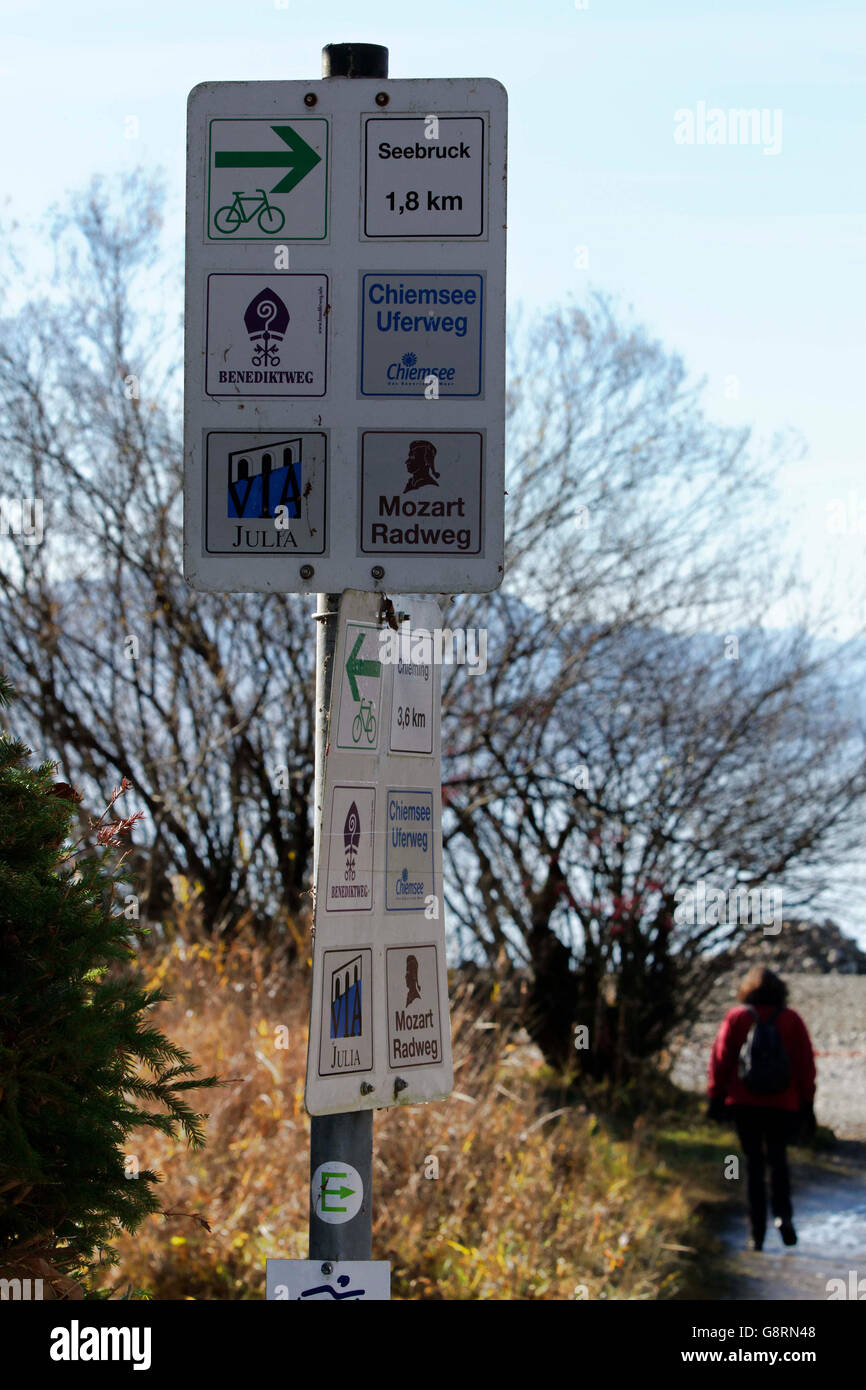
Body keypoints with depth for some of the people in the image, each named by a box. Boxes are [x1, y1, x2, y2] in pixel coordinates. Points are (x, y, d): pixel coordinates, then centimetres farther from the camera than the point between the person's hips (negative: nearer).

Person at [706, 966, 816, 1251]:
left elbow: (720, 1059, -1)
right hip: (783, 1105, 1)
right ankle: (783, 1213, -7)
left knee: (753, 1164, 6)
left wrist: (716, 1097, 5)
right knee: (778, 1158, 17)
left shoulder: (736, 1018, 1)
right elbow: (806, 1064, 1)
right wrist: (807, 1105, 5)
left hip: (745, 1102, -1)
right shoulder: (792, 1020, 2)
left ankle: (757, 1232, 0)